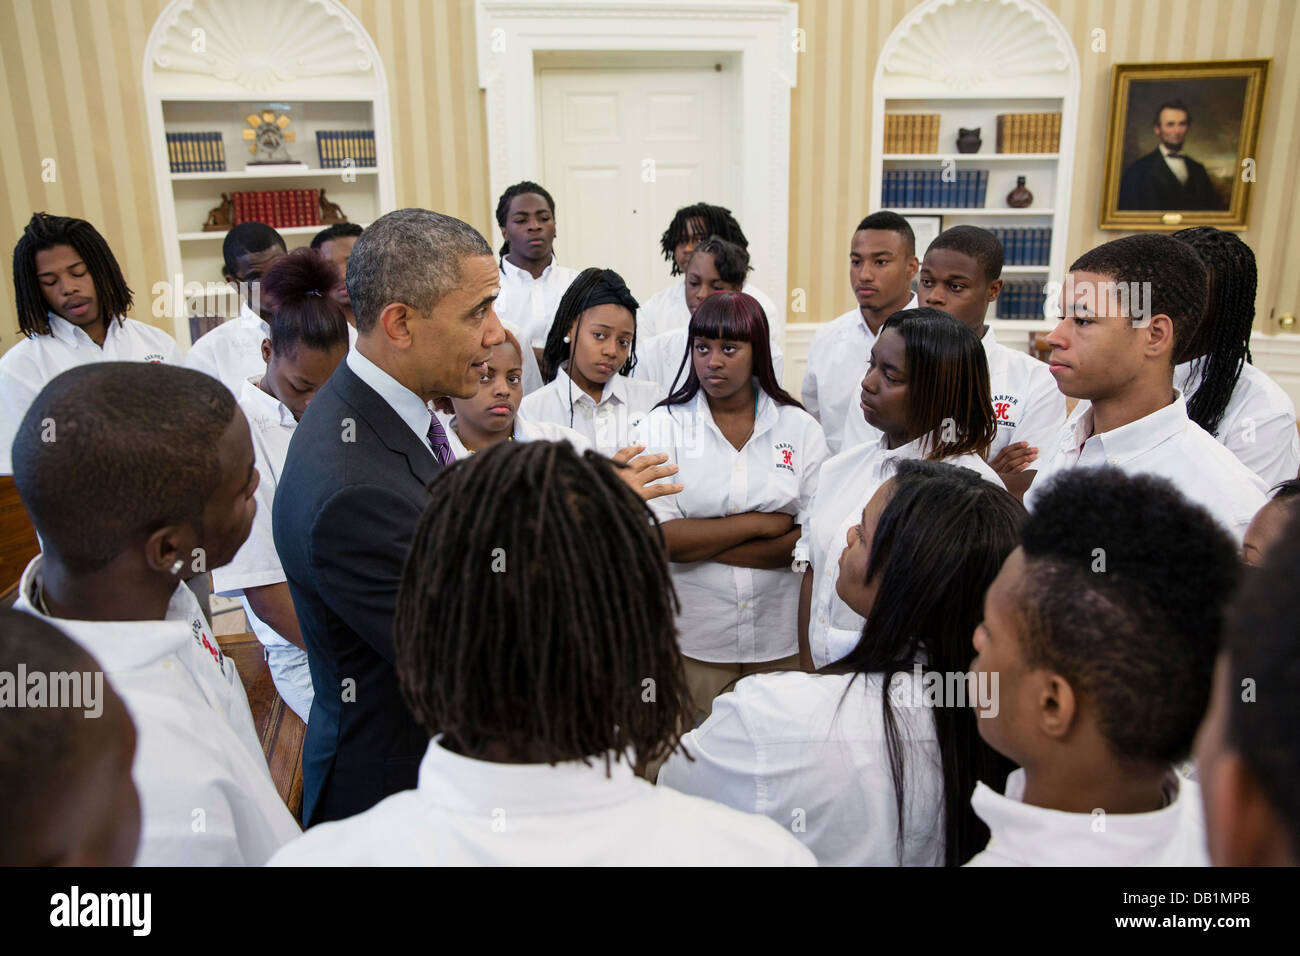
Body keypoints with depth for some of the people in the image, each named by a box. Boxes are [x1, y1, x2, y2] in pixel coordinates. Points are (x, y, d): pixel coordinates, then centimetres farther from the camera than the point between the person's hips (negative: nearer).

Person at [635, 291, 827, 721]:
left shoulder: (801, 428, 2)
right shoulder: (663, 425, -1)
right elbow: (658, 537, -12)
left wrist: (699, 542, -12)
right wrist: (761, 523, -10)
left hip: (782, 641, 1)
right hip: (692, 642, -1)